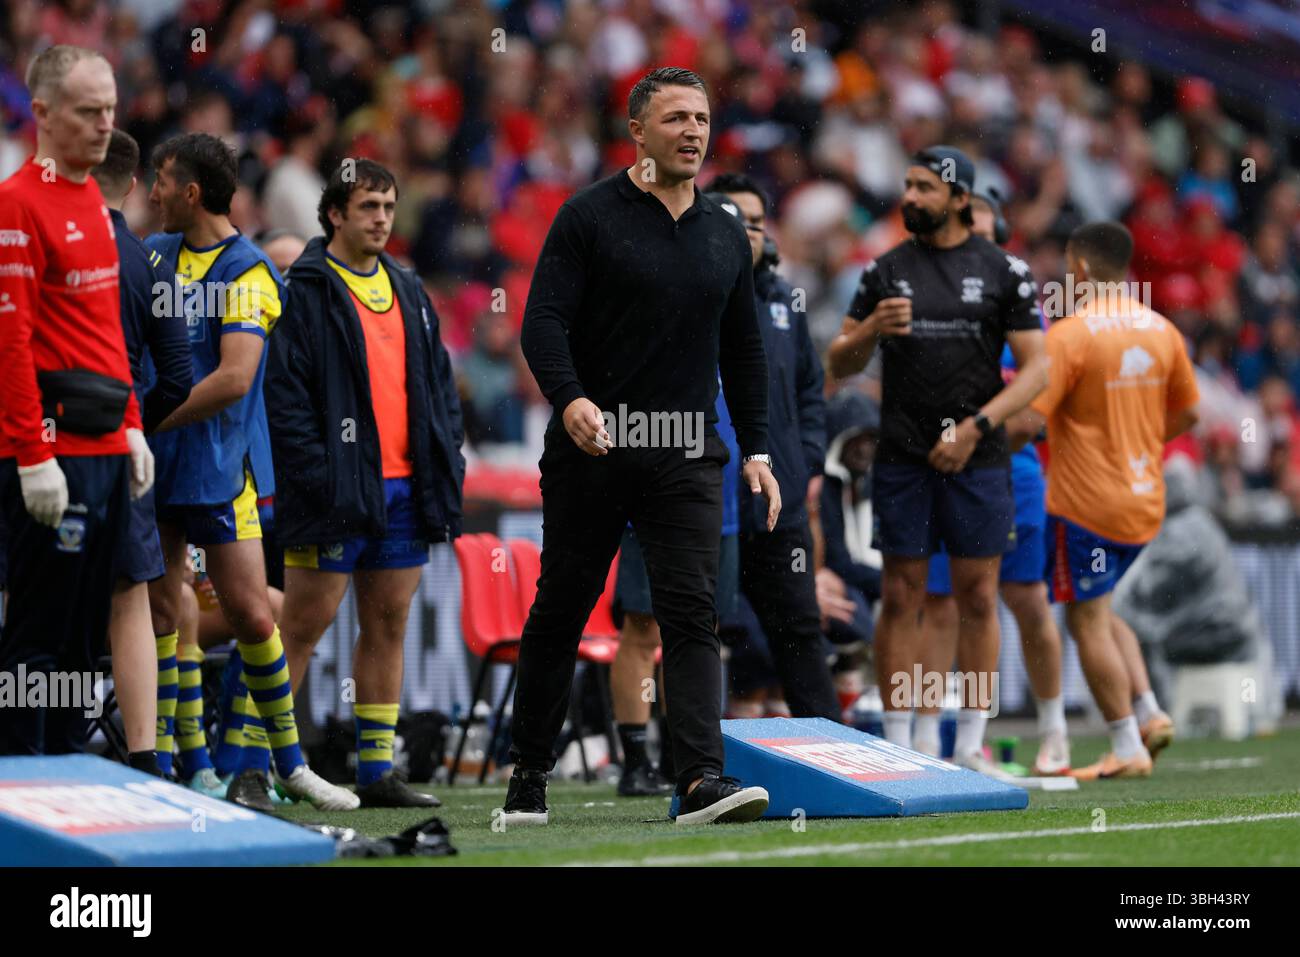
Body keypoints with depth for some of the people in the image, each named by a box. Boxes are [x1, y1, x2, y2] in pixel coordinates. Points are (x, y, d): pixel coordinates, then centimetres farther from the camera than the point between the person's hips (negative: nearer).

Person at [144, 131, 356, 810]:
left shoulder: (246, 273, -10)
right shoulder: (154, 255, 11)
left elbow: (234, 378, -21)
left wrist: (150, 421, -15)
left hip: (220, 468, -5)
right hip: (152, 468, 5)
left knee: (251, 614, -4)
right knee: (155, 612, 2)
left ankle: (288, 762, 9)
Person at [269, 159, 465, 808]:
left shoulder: (409, 293, 17)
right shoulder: (305, 292, -5)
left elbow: (438, 382, 20)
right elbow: (283, 391, -11)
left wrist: (446, 459, 8)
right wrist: (317, 474, -17)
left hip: (405, 487, 7)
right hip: (338, 488, -7)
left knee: (388, 624, 8)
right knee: (305, 622, -5)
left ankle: (377, 771, 13)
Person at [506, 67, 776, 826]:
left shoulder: (725, 235, 13)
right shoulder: (590, 217, -2)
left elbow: (744, 350, 20)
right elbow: (543, 320, -9)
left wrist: (757, 449, 12)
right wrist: (570, 399, -27)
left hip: (688, 454, 3)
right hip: (592, 449, -3)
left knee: (692, 614, -10)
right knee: (561, 612, 7)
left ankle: (702, 778, -18)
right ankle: (530, 776, 19)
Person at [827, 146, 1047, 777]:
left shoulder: (1003, 271, 3)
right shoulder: (887, 270, 8)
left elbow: (1036, 368, 0)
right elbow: (840, 365, 11)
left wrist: (977, 426, -12)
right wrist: (869, 330, -11)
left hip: (976, 460, -1)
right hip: (902, 459, 1)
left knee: (977, 599, 1)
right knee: (901, 597, 0)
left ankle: (970, 748, 8)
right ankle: (897, 748, 4)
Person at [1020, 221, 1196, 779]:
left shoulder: (1069, 335, -15)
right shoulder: (1162, 331, 6)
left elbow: (1029, 418, -20)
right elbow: (1187, 414, 16)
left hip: (1085, 500, -7)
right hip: (1145, 499, 7)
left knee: (1088, 620, 0)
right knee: (1100, 611, 22)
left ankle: (1127, 749, -2)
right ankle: (1149, 713, 8)